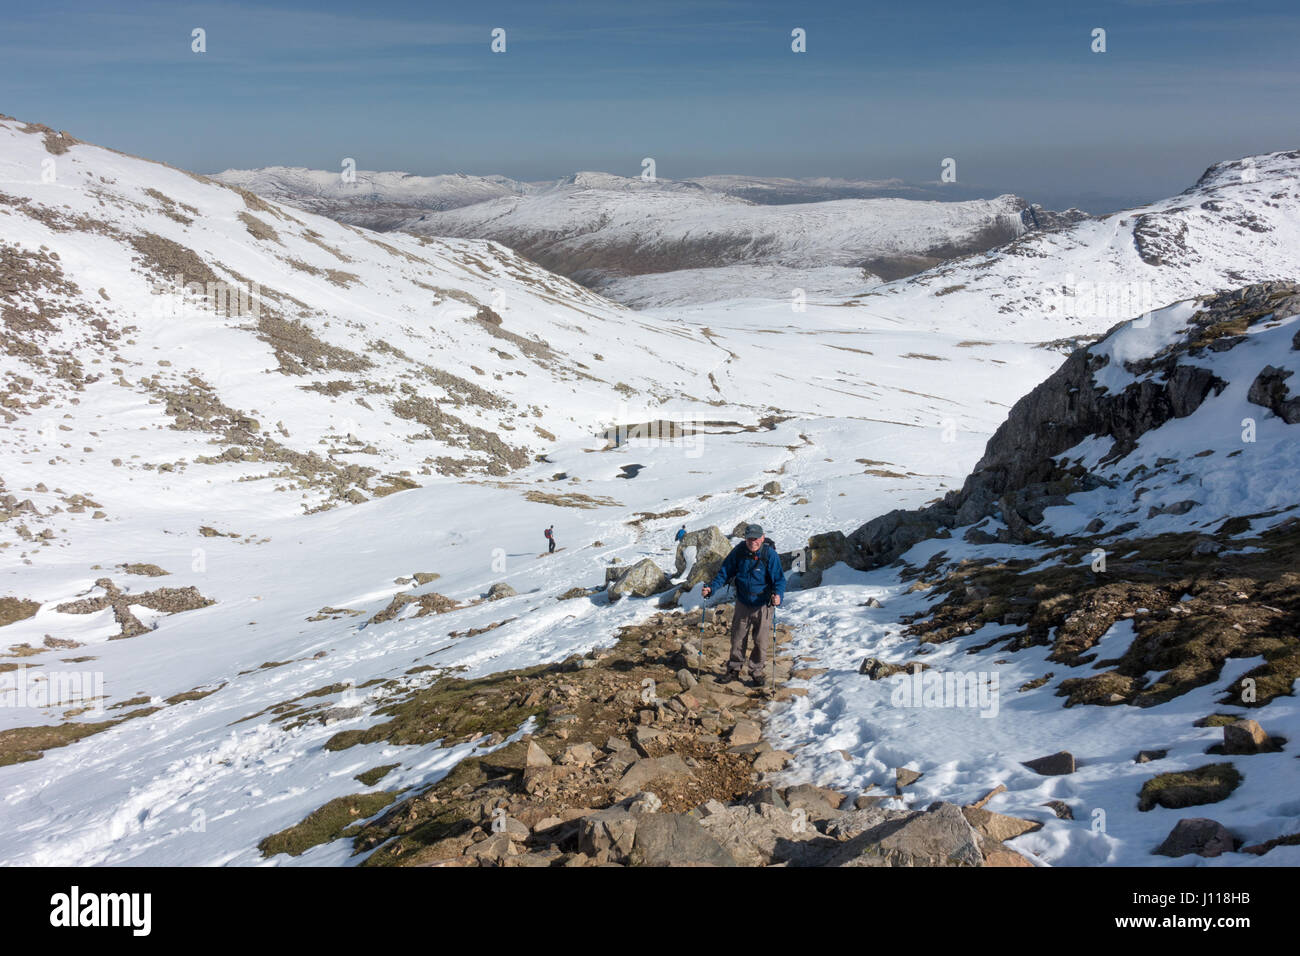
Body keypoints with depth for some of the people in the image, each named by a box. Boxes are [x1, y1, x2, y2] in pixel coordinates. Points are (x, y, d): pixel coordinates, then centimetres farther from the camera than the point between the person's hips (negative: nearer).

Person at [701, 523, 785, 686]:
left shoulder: (770, 555, -17)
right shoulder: (739, 552, -8)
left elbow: (779, 579, -15)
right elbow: (724, 572, 3)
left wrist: (777, 594, -35)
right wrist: (711, 587, -11)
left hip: (763, 605, -3)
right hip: (742, 604, 3)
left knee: (761, 642, 4)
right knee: (738, 639, 12)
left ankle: (757, 671, 23)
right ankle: (734, 669, 30)